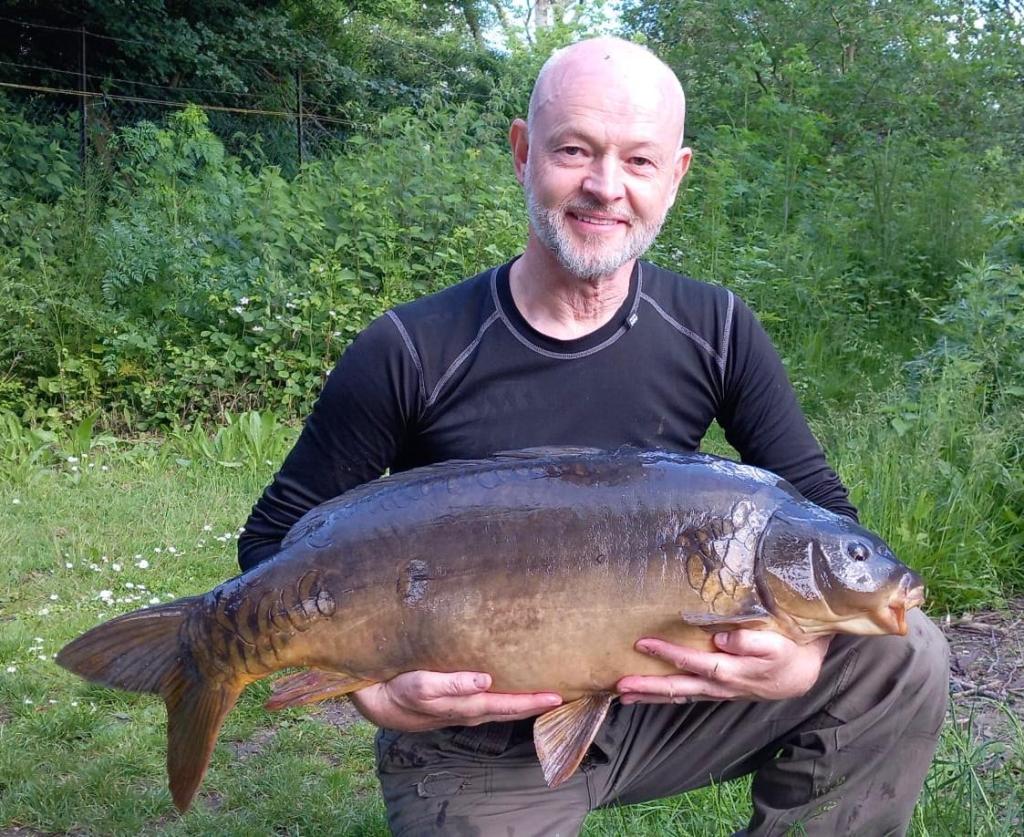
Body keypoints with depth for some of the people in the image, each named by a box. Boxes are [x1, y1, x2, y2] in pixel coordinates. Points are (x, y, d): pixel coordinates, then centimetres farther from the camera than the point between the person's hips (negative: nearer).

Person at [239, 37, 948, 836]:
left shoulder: (716, 334, -7)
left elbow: (822, 509, -3)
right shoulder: (411, 356, -16)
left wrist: (806, 656, -24)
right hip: (478, 752, -2)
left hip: (659, 702, 3)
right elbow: (277, 540, -8)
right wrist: (371, 688, -24)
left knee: (900, 657, -11)